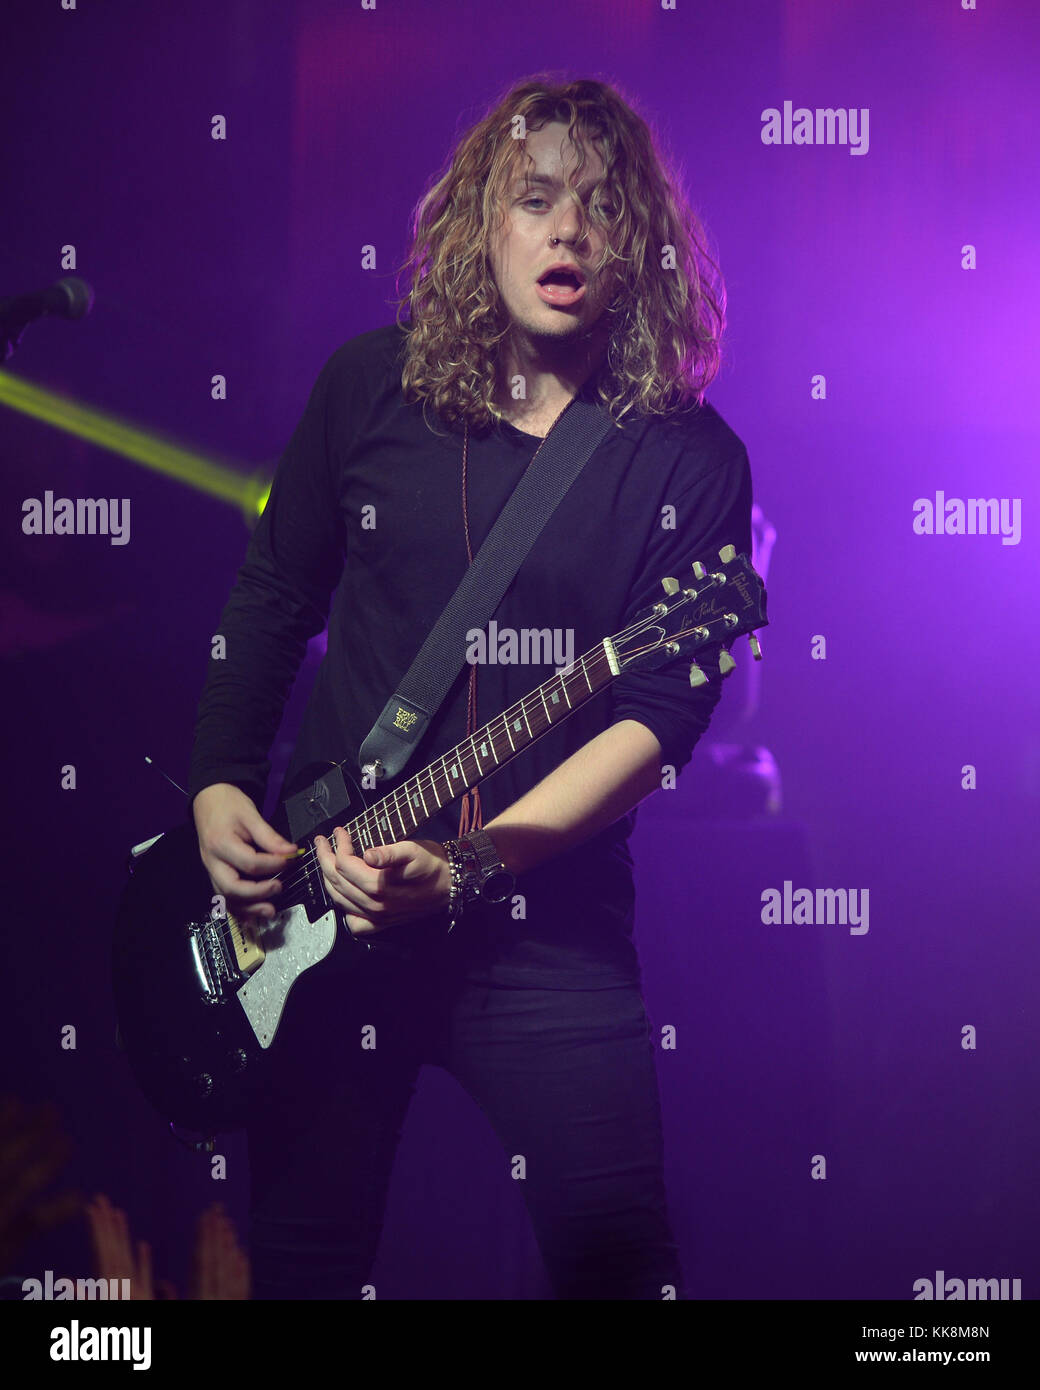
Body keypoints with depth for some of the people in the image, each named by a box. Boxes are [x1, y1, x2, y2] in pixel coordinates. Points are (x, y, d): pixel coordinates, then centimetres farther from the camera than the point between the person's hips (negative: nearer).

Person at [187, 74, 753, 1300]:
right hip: (322, 888, 2)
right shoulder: (372, 384, 3)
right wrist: (220, 788, 1)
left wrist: (468, 864, -22)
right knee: (302, 1258, 10)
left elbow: (659, 716, -12)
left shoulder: (690, 458, -5)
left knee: (618, 1258, -2)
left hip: (544, 922, -2)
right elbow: (270, 601, 13)